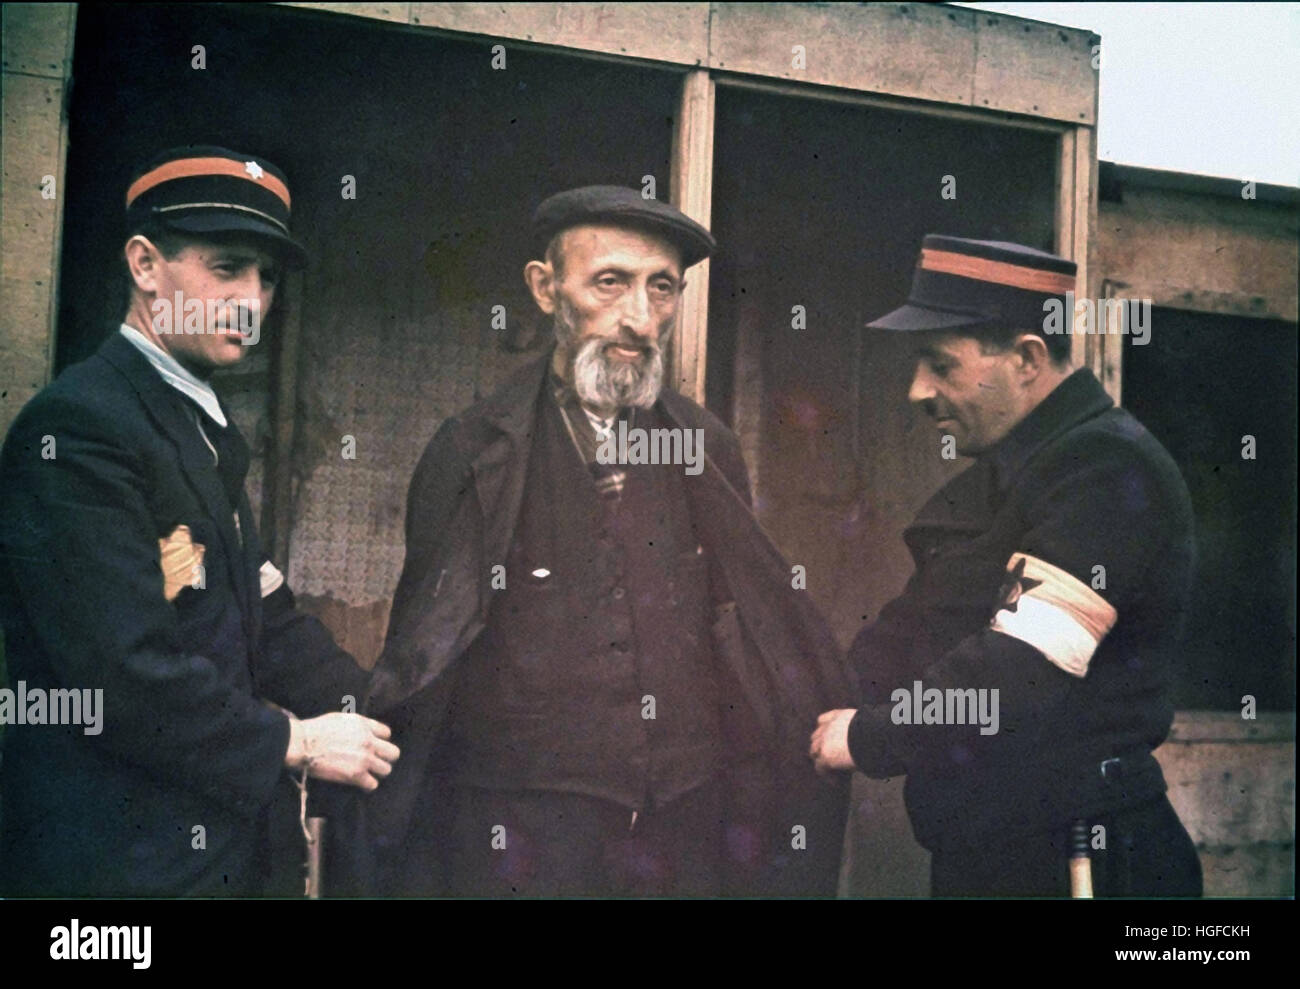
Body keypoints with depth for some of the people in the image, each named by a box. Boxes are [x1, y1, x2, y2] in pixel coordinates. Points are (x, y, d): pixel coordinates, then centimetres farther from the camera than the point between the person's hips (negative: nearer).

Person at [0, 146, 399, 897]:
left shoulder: (208, 426, 11)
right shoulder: (78, 428, -19)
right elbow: (126, 679, -25)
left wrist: (384, 718, 0)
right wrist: (295, 743, -13)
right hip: (128, 862, -9)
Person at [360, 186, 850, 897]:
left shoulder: (709, 450, 3)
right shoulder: (471, 455, -6)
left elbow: (759, 644, 9)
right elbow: (418, 663, 1)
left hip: (690, 814, 3)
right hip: (518, 829, -3)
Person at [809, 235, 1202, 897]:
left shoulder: (1109, 470, -19)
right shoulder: (996, 478, 13)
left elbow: (1018, 676, -27)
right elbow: (910, 632, 13)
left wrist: (866, 736, -15)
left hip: (1077, 862, -8)